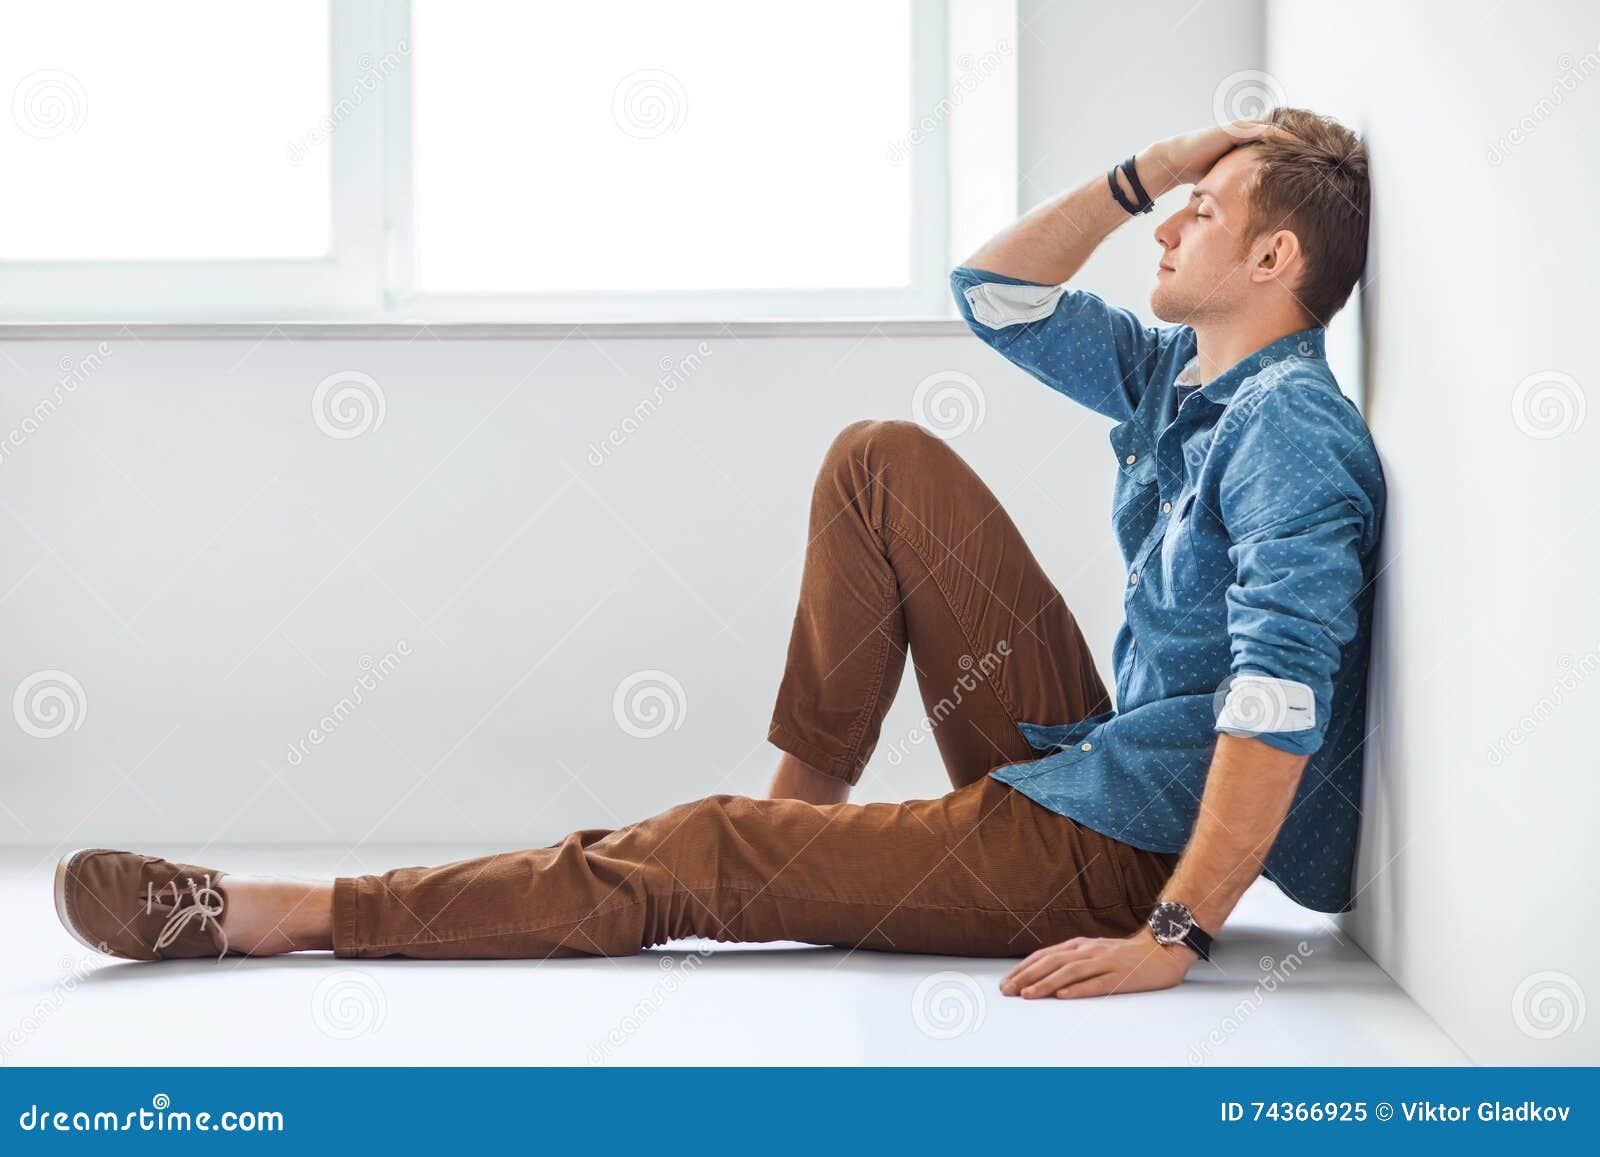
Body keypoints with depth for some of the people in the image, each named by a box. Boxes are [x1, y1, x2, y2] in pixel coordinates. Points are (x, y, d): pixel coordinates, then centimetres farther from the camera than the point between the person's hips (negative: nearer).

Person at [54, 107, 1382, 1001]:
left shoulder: (1289, 427, -19)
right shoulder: (1178, 375, 11)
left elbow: (1283, 689, -30)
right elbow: (999, 295, 22)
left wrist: (1175, 935, -36)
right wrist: (1152, 170, 9)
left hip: (1117, 854, -9)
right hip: (1075, 759, 9)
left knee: (694, 857, -12)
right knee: (881, 460, 8)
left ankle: (286, 914, -7)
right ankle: (807, 803, 10)